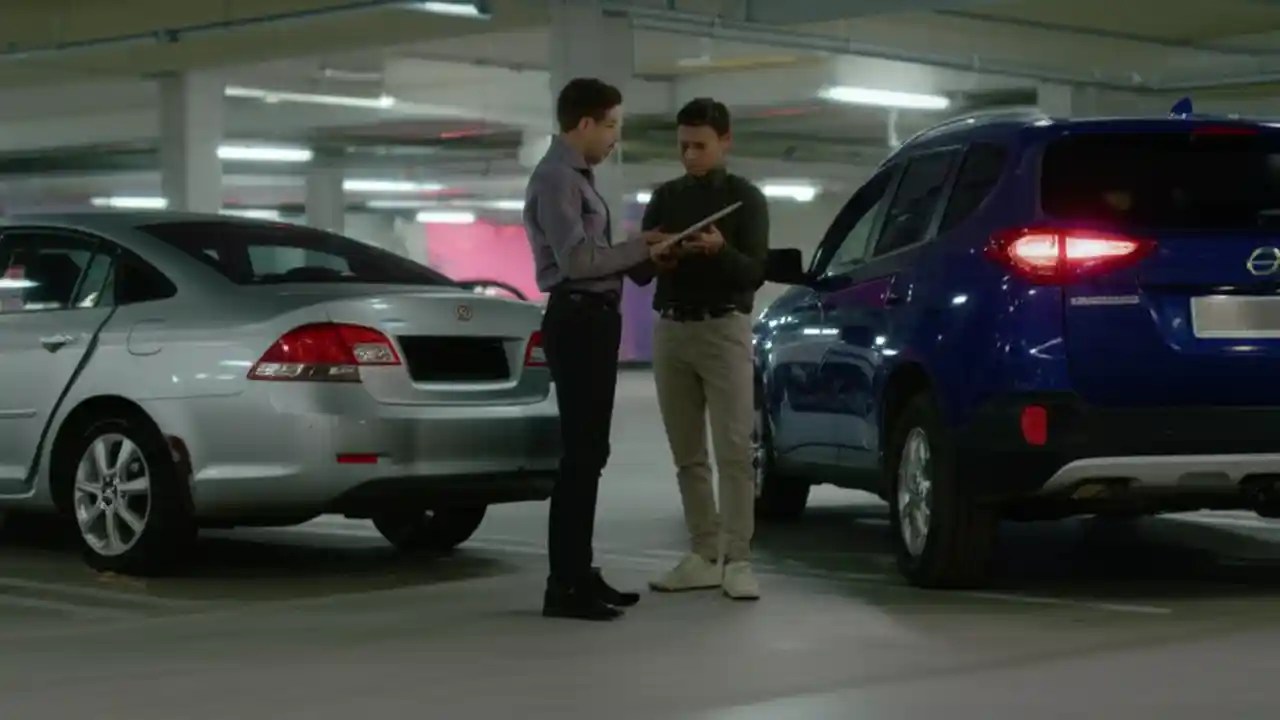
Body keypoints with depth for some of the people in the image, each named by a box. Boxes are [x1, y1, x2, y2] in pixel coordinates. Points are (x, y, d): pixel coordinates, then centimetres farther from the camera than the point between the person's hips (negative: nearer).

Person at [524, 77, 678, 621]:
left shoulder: (577, 177, 18)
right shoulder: (555, 178, -14)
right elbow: (577, 259, -21)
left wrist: (639, 250, 11)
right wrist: (642, 251, -11)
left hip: (594, 320, 11)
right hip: (577, 321, -11)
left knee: (590, 452, 14)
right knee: (580, 454, -11)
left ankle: (579, 574, 21)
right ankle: (564, 587, -10)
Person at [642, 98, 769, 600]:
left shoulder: (745, 198, 0)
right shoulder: (664, 198, 12)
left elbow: (755, 274, -8)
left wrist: (721, 250, -28)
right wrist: (654, 258, -14)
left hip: (724, 330, -4)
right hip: (670, 330, 5)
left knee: (733, 450, -10)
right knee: (688, 455, 5)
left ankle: (738, 561, -10)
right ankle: (705, 557, 9)